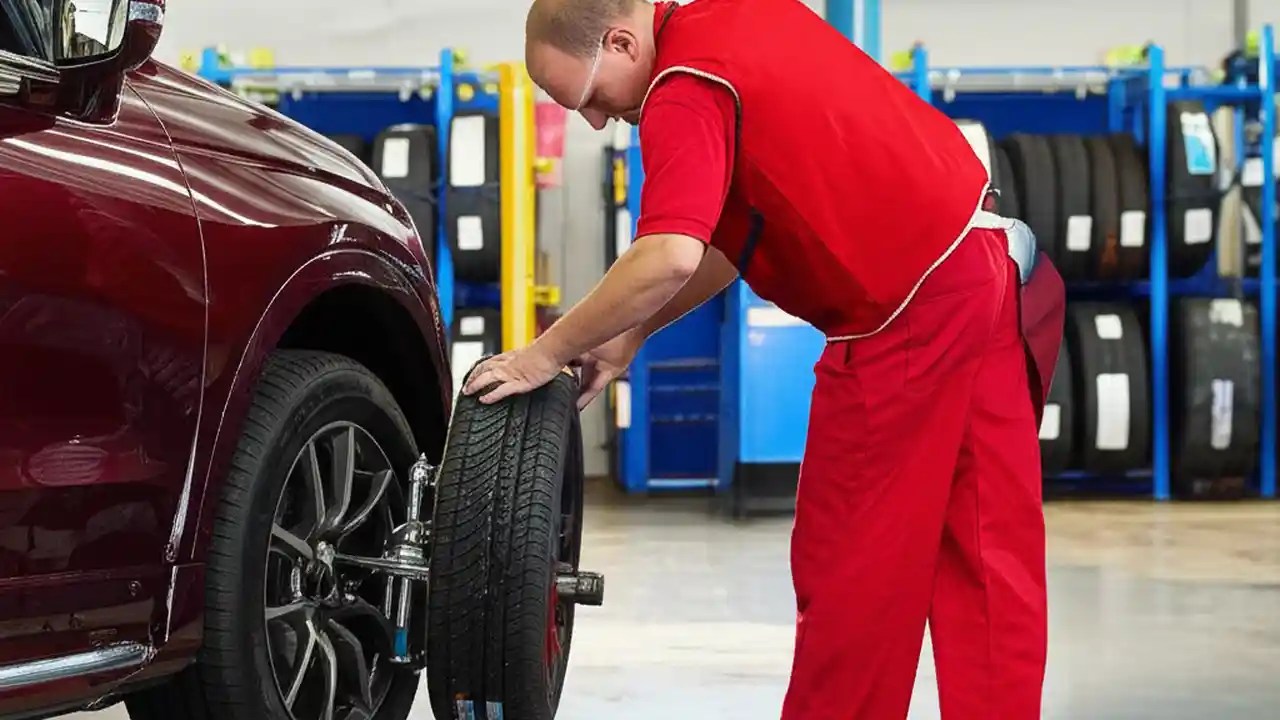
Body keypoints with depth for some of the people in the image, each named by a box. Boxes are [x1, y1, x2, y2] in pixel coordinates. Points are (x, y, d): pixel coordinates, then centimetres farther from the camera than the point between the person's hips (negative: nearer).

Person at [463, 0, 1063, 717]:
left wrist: (547, 354, -17)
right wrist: (632, 335, 15)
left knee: (848, 563, 5)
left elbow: (669, 259, -30)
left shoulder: (685, 92, -16)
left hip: (909, 319, -10)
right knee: (991, 557, 11)